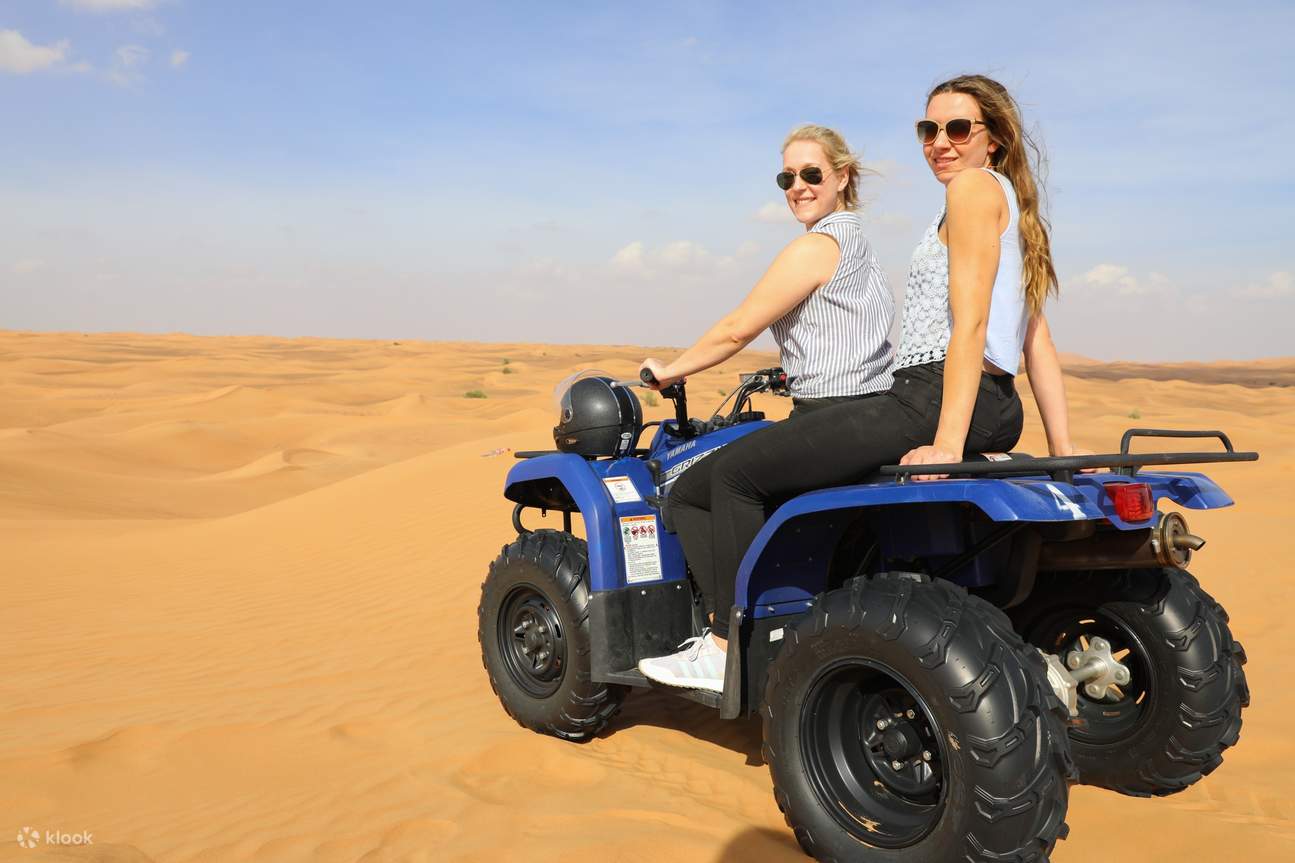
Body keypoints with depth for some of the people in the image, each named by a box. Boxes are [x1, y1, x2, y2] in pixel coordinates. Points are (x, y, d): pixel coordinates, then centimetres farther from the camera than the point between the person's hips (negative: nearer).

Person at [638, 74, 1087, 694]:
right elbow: (1038, 341, 19)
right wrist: (1063, 446, 17)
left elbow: (969, 322, -17)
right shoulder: (1013, 205, 24)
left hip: (934, 402, -11)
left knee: (737, 468, -6)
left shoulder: (974, 186, -5)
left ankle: (727, 648, -2)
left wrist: (945, 444, -22)